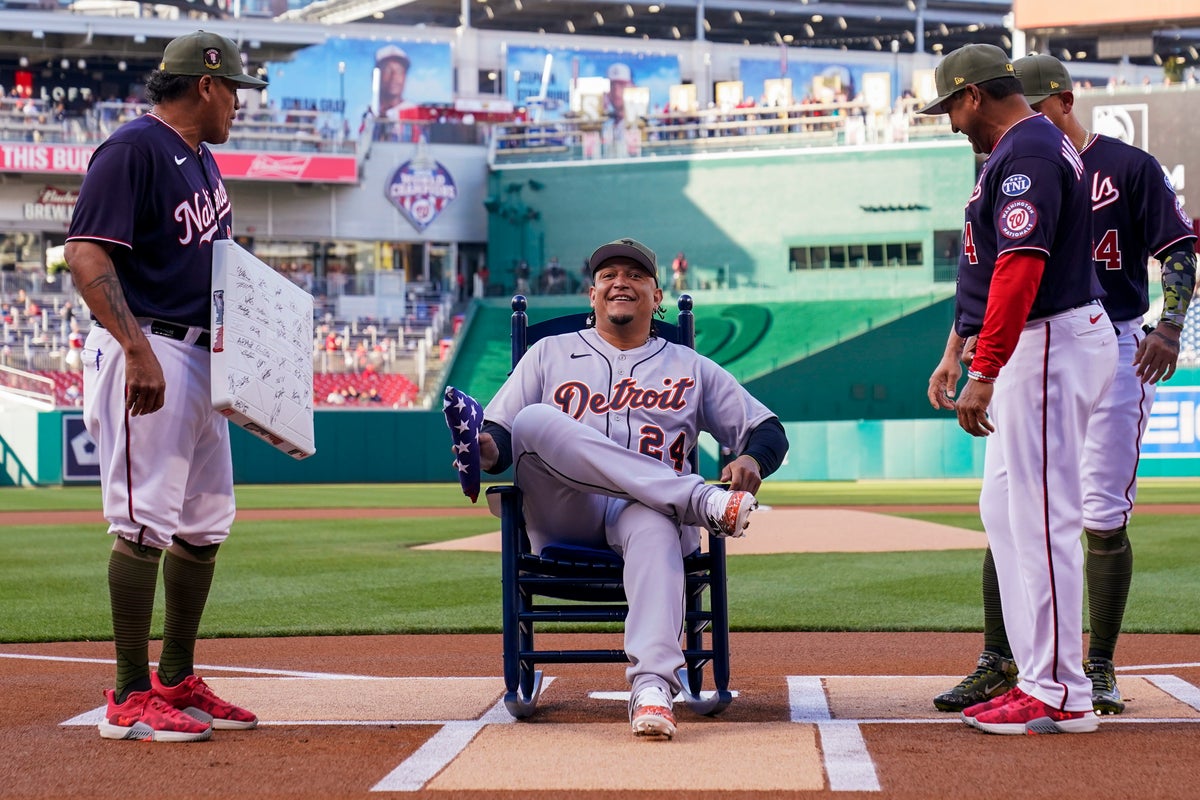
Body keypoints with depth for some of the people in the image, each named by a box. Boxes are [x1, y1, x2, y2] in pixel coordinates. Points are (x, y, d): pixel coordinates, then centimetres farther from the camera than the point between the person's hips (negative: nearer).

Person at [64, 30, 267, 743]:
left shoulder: (202, 160, 19)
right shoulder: (133, 150, -11)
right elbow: (87, 254, -20)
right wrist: (138, 350, -28)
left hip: (201, 356, 10)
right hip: (144, 352, -10)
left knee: (206, 523, 12)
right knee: (146, 522, -10)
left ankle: (177, 682, 21)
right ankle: (132, 698, -5)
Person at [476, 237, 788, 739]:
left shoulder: (691, 368, 25)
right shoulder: (550, 354, 25)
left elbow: (769, 430, 19)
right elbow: (499, 430, 14)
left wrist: (752, 459, -7)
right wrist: (487, 450, -13)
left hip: (646, 512, -1)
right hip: (563, 519, 1)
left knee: (653, 525, -40)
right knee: (535, 422, -29)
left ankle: (652, 687, -57)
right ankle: (703, 501, -37)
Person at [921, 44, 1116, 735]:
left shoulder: (1026, 154, -16)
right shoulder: (1021, 149, 18)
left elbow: (1020, 271, -25)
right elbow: (986, 268, 24)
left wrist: (984, 375, -28)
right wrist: (955, 353, 25)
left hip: (1053, 344, -11)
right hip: (1032, 347, 11)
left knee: (1043, 515, -8)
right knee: (1004, 509, 14)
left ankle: (1061, 697, -3)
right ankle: (1039, 677, 19)